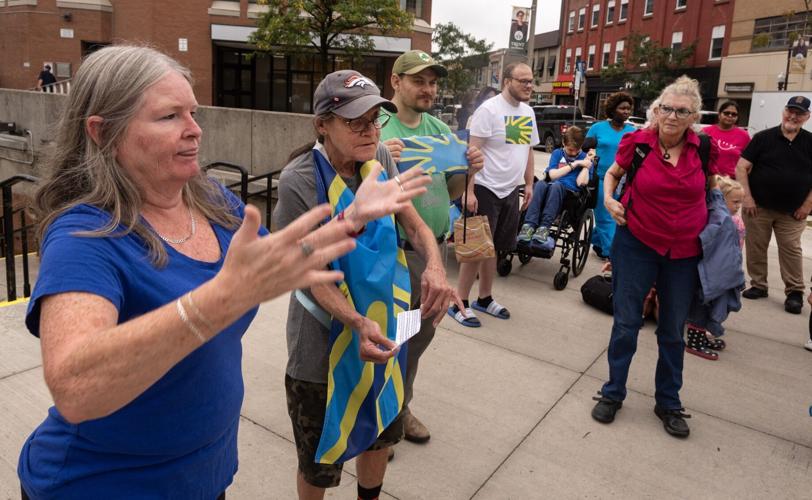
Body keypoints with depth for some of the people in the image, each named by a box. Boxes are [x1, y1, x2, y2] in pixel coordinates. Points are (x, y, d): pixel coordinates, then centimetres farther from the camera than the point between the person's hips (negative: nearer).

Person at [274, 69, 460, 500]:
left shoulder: (379, 158, -4)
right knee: (320, 458, 14)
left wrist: (435, 266, -25)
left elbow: (414, 223, -3)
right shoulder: (299, 181, -21)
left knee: (383, 432, 25)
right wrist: (358, 322, -33)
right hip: (325, 335, -5)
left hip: (382, 323, 6)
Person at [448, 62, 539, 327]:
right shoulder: (489, 109, -12)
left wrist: (529, 184, 16)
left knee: (492, 248, 15)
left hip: (510, 191, 7)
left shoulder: (528, 112, 12)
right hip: (486, 190, -7)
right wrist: (469, 192, -21)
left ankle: (484, 298, 28)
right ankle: (459, 304, 9)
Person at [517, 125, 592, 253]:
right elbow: (552, 175, 2)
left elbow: (582, 182, 0)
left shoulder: (585, 158, 14)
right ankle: (529, 226, -46)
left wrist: (586, 165, -3)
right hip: (550, 189, 2)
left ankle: (544, 228, -46)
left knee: (556, 185, -36)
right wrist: (574, 164, 0)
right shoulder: (557, 153, 19)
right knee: (540, 184, -33)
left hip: (570, 193, -2)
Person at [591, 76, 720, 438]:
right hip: (637, 243, -2)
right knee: (626, 323, 6)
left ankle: (668, 403, 31)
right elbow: (613, 173, 9)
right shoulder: (637, 142, -10)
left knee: (673, 331, 13)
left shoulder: (704, 149, -6)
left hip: (684, 251, 2)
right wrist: (608, 198, -9)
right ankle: (613, 393, 24)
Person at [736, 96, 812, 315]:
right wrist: (746, 197, -11)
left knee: (791, 250, 2)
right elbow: (741, 167, -4)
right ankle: (758, 285, 20)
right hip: (758, 206, 0)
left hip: (792, 211, 0)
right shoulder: (763, 137, -1)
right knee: (755, 247, 6)